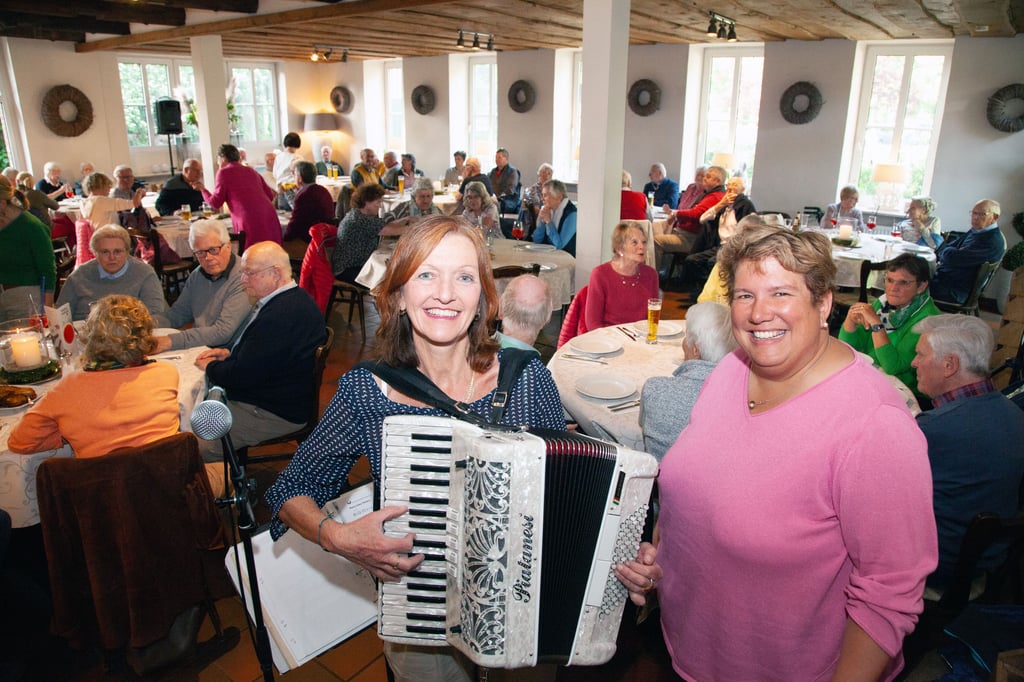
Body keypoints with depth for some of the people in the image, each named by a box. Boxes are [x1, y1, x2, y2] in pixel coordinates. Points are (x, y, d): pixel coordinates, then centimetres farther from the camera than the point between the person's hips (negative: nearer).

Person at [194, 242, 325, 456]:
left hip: (274, 412, -11)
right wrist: (229, 353, 9)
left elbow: (243, 375, -24)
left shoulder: (283, 315, -29)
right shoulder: (289, 300, 8)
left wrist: (210, 366, -4)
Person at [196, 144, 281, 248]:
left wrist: (202, 189, 22)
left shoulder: (223, 172, 6)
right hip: (270, 218, 5)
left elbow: (216, 203, 5)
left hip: (250, 221, -5)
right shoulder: (251, 171, 21)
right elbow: (270, 195, 19)